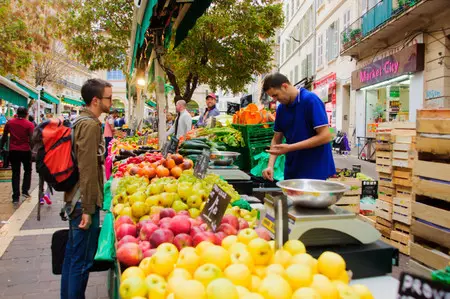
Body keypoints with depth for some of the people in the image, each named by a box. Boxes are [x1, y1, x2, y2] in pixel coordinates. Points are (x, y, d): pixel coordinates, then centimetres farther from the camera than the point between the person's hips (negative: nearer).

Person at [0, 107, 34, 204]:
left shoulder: (9, 122, 3)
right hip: (25, 151, -2)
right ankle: (25, 191, 11)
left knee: (15, 174, 8)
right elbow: (31, 139, -12)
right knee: (27, 171, 19)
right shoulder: (29, 124, -8)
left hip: (13, 151, 3)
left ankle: (16, 197, 7)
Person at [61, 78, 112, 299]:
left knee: (72, 252, 20)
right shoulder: (91, 125, -18)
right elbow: (88, 170, -23)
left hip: (75, 199, 10)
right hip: (83, 201, -10)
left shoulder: (81, 121, 13)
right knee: (82, 260, 1)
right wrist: (88, 208, -21)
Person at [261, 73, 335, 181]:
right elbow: (276, 139, 10)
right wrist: (270, 165, -5)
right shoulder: (281, 108, 6)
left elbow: (325, 136, -20)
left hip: (314, 171, -6)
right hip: (291, 171, 7)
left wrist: (290, 148, -21)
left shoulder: (310, 100, -15)